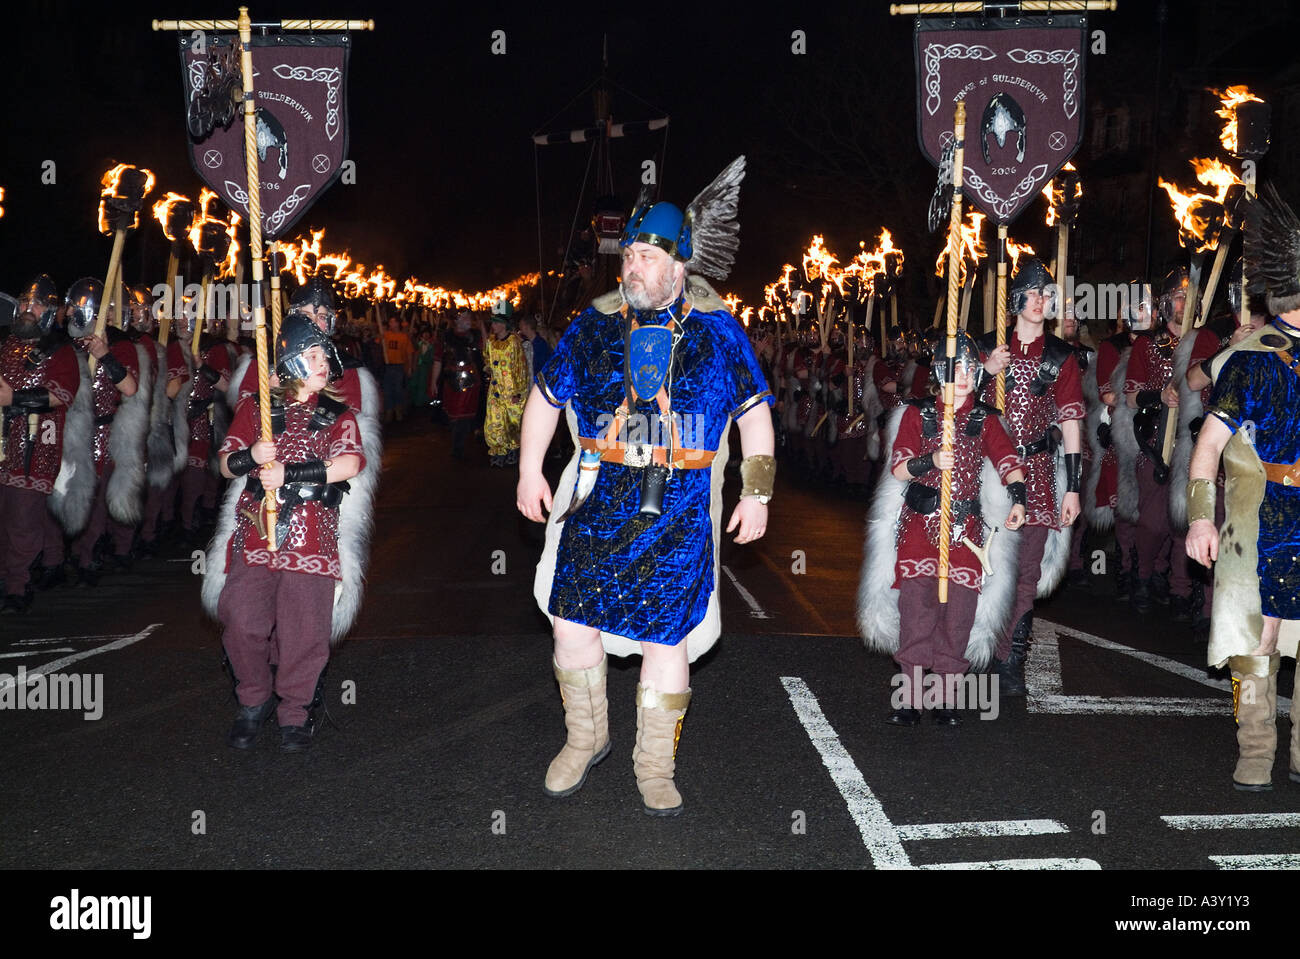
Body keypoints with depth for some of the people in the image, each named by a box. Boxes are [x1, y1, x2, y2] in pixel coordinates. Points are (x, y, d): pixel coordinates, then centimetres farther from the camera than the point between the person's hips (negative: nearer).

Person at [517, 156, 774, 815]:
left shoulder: (717, 331, 1)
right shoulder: (594, 326, 5)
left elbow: (755, 413, 7)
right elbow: (546, 395, 16)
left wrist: (757, 494, 2)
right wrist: (530, 471, 8)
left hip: (681, 508, -2)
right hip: (600, 497, 2)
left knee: (667, 635, -1)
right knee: (572, 619, 1)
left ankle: (654, 766, 16)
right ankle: (586, 738, 25)